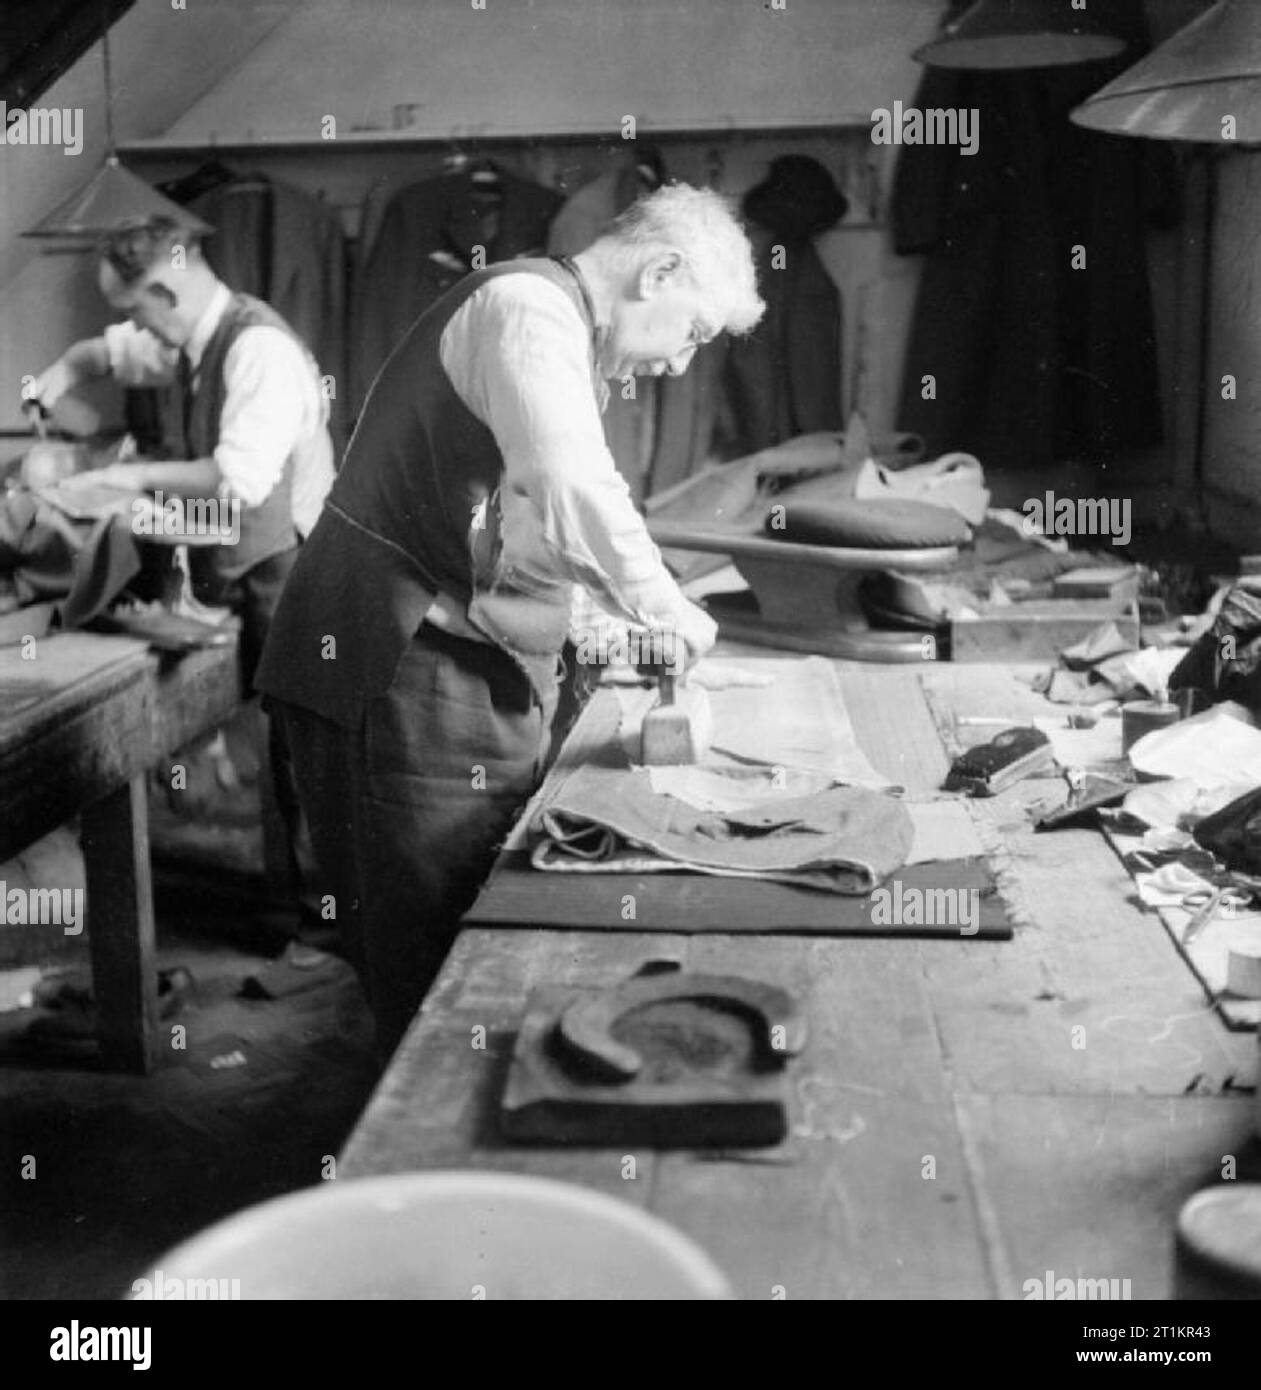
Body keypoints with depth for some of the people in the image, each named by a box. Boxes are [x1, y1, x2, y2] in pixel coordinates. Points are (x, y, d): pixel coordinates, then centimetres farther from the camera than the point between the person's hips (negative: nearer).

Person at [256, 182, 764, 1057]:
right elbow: (573, 497, -27)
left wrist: (599, 620, 15)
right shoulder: (528, 305, -12)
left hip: (477, 683, 10)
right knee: (436, 966, -3)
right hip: (407, 679, -10)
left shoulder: (562, 331, 21)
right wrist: (662, 607, -14)